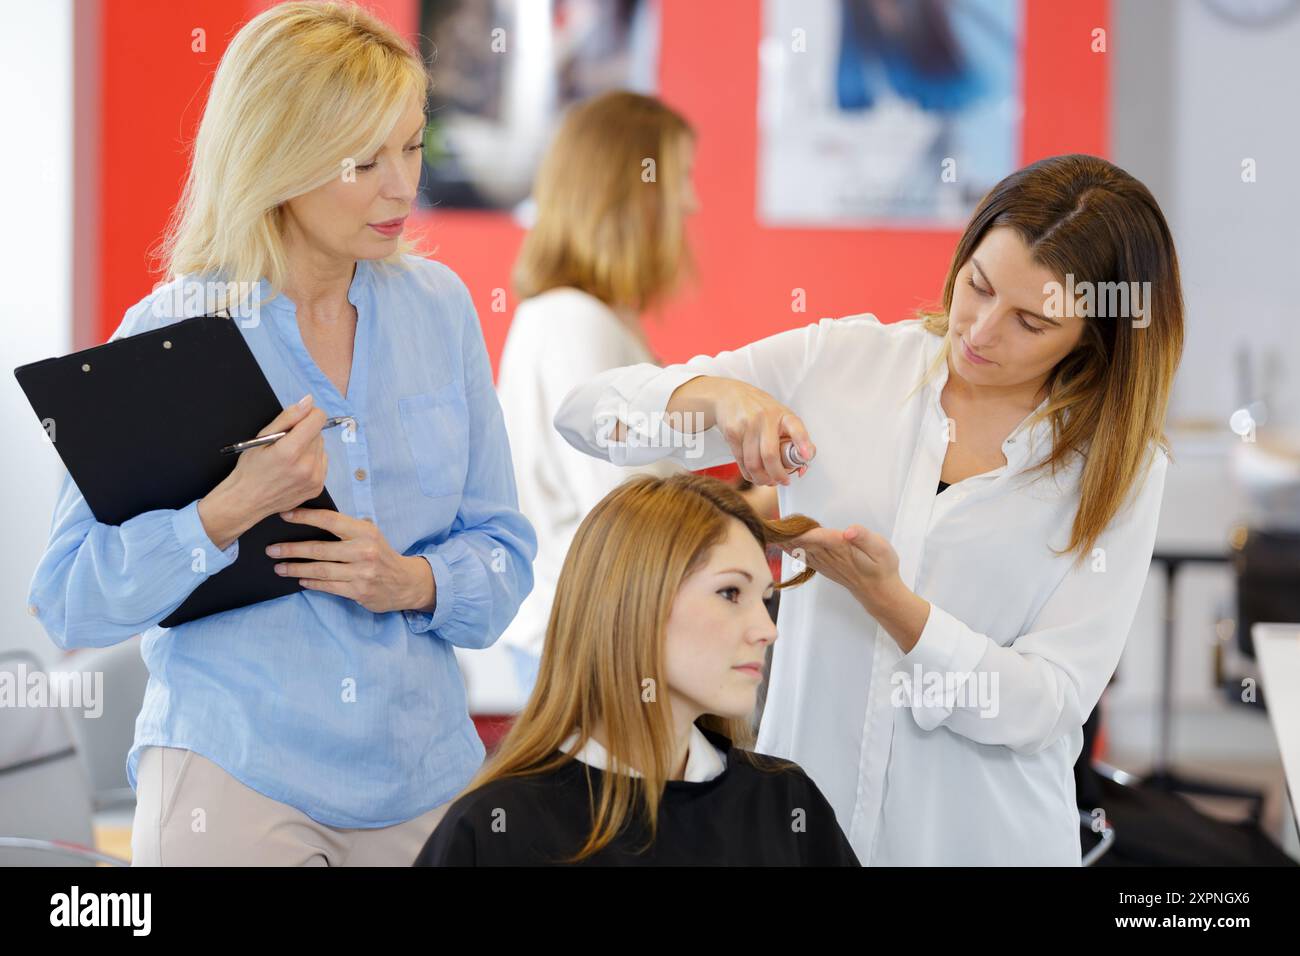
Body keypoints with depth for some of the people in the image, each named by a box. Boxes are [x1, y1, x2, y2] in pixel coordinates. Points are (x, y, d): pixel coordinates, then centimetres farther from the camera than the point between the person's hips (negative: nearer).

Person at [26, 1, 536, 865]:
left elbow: (504, 548, 8)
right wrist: (227, 513, -24)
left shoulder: (437, 306, 4)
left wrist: (415, 583, -13)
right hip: (234, 781, -4)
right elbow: (70, 604, -10)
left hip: (424, 776, 4)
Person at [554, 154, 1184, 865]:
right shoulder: (842, 360, -1)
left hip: (983, 838, -2)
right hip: (796, 825, 2)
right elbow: (588, 412, 0)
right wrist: (714, 395, -20)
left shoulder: (1118, 466, -5)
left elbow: (1047, 705, -11)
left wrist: (885, 597, -24)